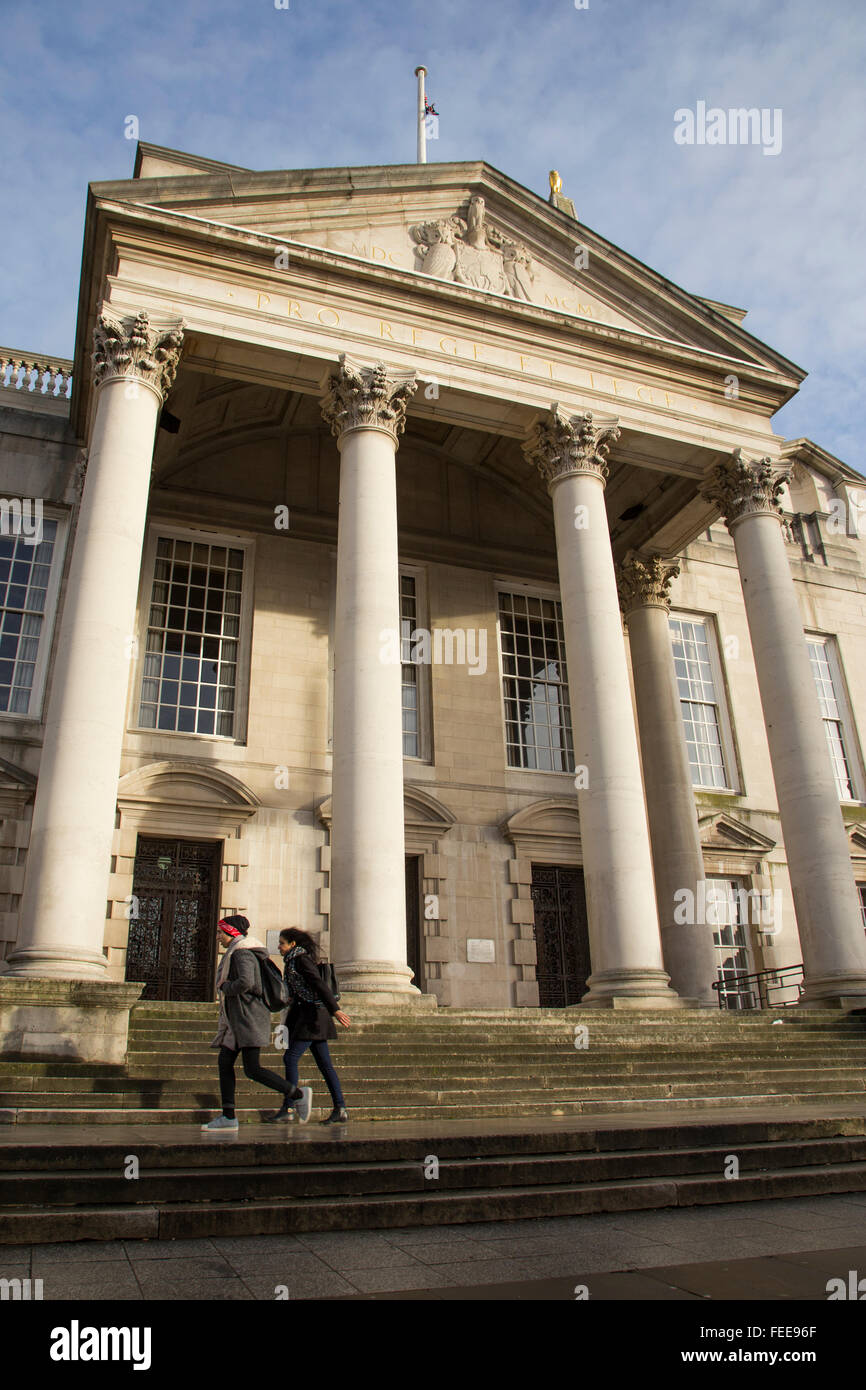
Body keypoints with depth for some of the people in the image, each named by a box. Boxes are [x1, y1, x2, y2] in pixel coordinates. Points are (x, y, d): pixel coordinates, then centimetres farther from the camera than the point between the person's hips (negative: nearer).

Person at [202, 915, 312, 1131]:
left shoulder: (242, 953, -14)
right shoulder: (236, 953, 18)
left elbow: (245, 982, -29)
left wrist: (224, 988, -13)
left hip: (248, 1016, -11)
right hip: (236, 1019, 11)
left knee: (252, 1069, -11)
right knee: (224, 1062, 7)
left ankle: (298, 1094, -5)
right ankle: (228, 1117, 9)